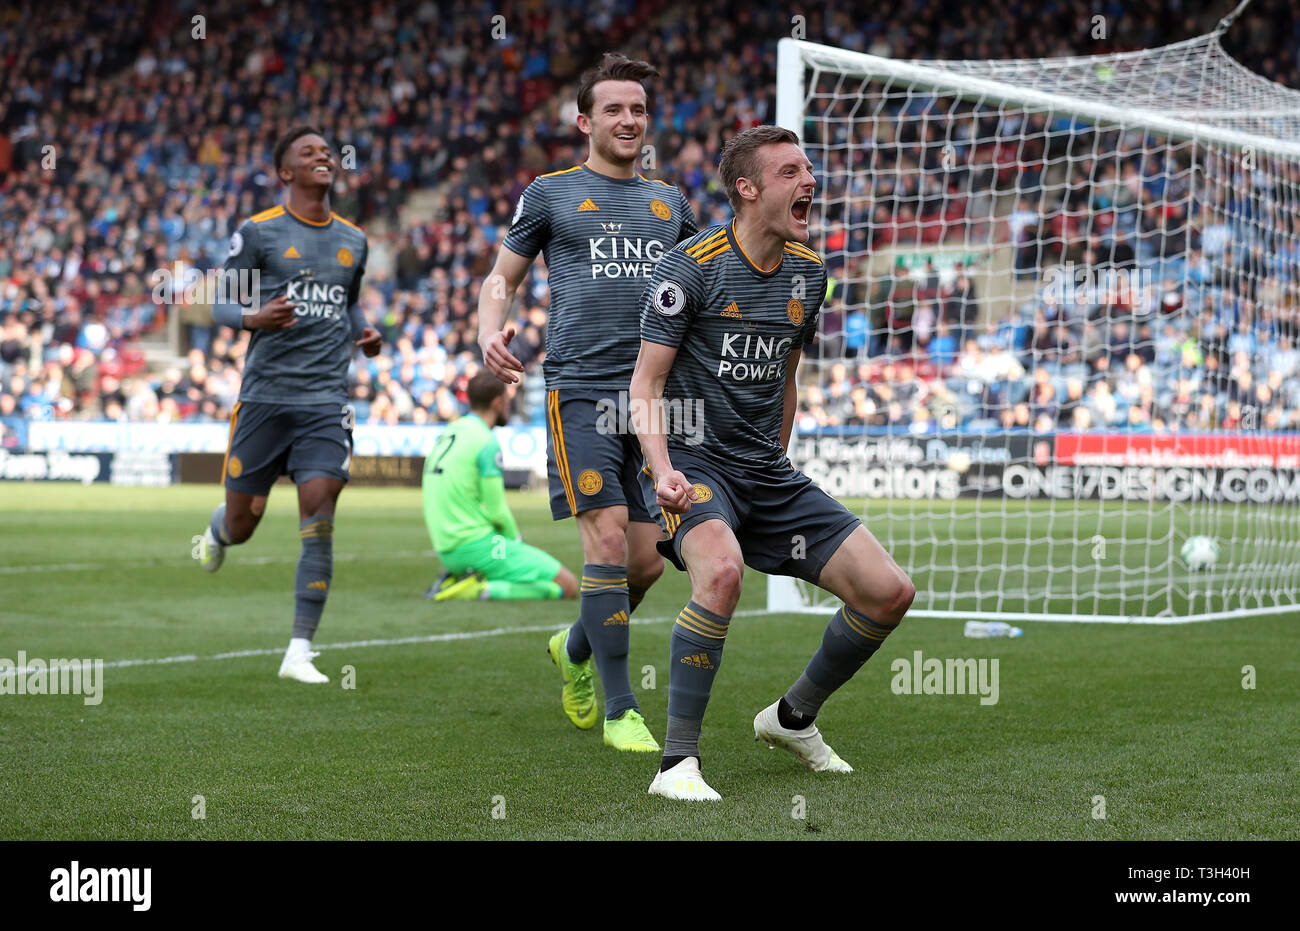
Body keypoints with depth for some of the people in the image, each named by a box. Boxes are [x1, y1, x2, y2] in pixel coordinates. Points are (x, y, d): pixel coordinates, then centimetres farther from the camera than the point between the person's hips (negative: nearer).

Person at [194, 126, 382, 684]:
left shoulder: (353, 240, 13)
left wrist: (363, 334, 7)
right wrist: (255, 317, -20)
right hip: (265, 394, -2)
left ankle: (299, 653, -7)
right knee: (243, 523, 6)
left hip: (326, 401, 2)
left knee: (318, 523, -11)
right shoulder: (258, 232, 0)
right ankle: (217, 529, 46)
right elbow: (221, 304, 2)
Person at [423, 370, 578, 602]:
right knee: (569, 586, -7)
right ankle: (484, 590, -17)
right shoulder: (487, 443, -13)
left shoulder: (446, 435, 14)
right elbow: (497, 511, -15)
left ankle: (457, 580, 9)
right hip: (476, 545, -9)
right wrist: (517, 543, 5)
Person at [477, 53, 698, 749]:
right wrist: (489, 330, -10)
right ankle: (620, 710, -7)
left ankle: (576, 649, 32)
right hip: (580, 390, -5)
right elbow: (501, 278, 11)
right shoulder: (550, 194, 8)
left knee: (646, 559, 3)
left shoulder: (669, 203, 20)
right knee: (607, 538, -15)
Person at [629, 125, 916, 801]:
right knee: (722, 568, -38)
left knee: (889, 593, -4)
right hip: (693, 462, -6)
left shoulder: (808, 271, 9)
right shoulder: (692, 265, -11)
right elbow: (646, 383, -11)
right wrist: (663, 470, -25)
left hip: (768, 474, 6)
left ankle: (793, 717, 20)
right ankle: (678, 762, -28)